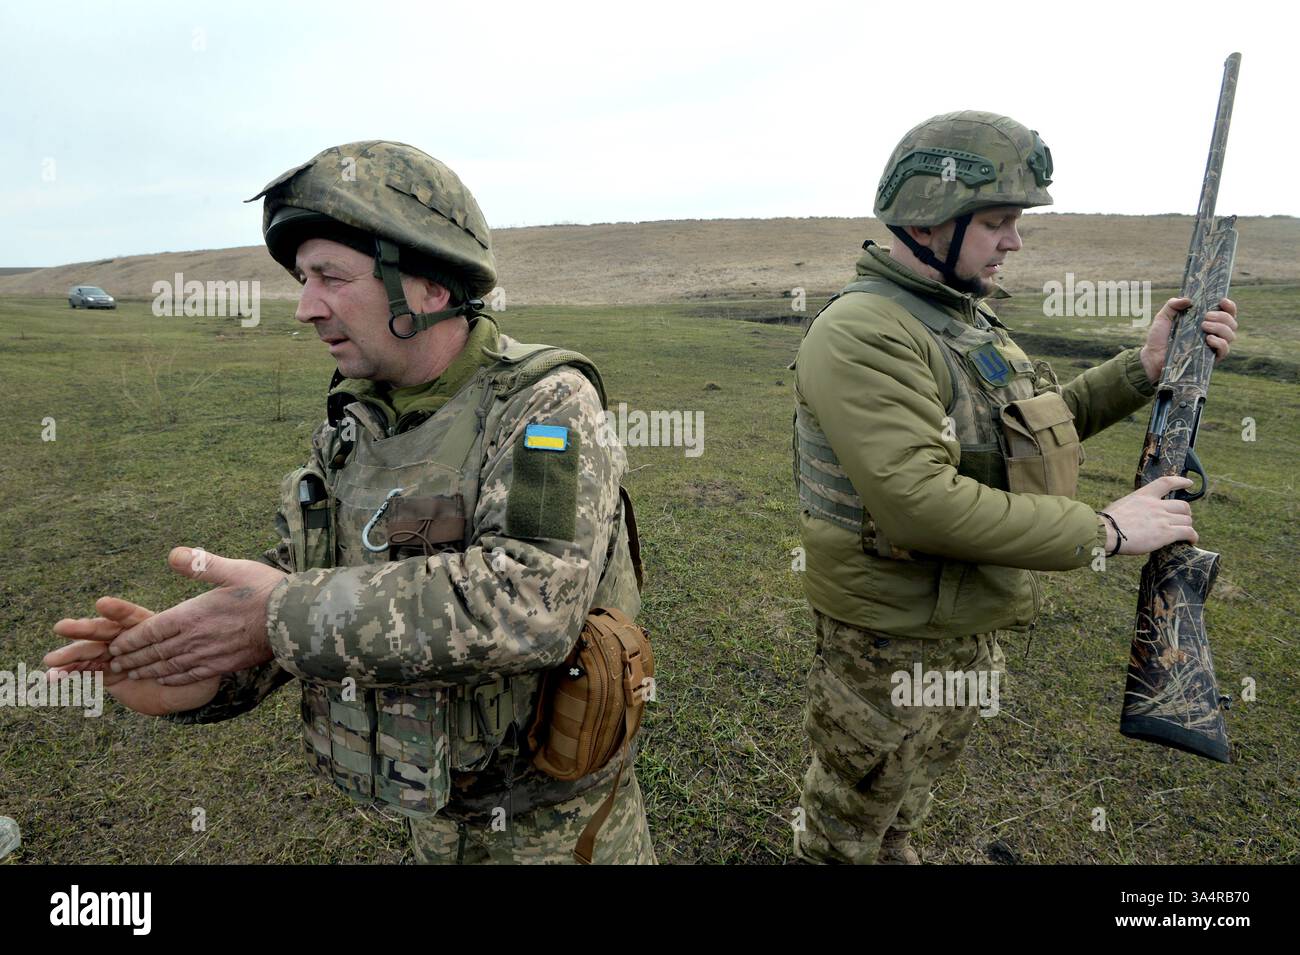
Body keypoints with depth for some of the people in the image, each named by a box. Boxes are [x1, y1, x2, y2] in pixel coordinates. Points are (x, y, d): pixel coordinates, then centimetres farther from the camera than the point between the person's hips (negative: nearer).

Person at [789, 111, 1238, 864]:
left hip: (970, 625, 9)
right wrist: (1103, 530, -25)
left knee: (910, 799, 32)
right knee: (849, 828, 18)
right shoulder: (864, 334, -26)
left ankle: (896, 850, 57)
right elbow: (920, 504, -34)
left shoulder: (964, 315, 5)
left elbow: (1031, 431, 15)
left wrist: (1146, 369, 3)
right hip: (890, 644, -9)